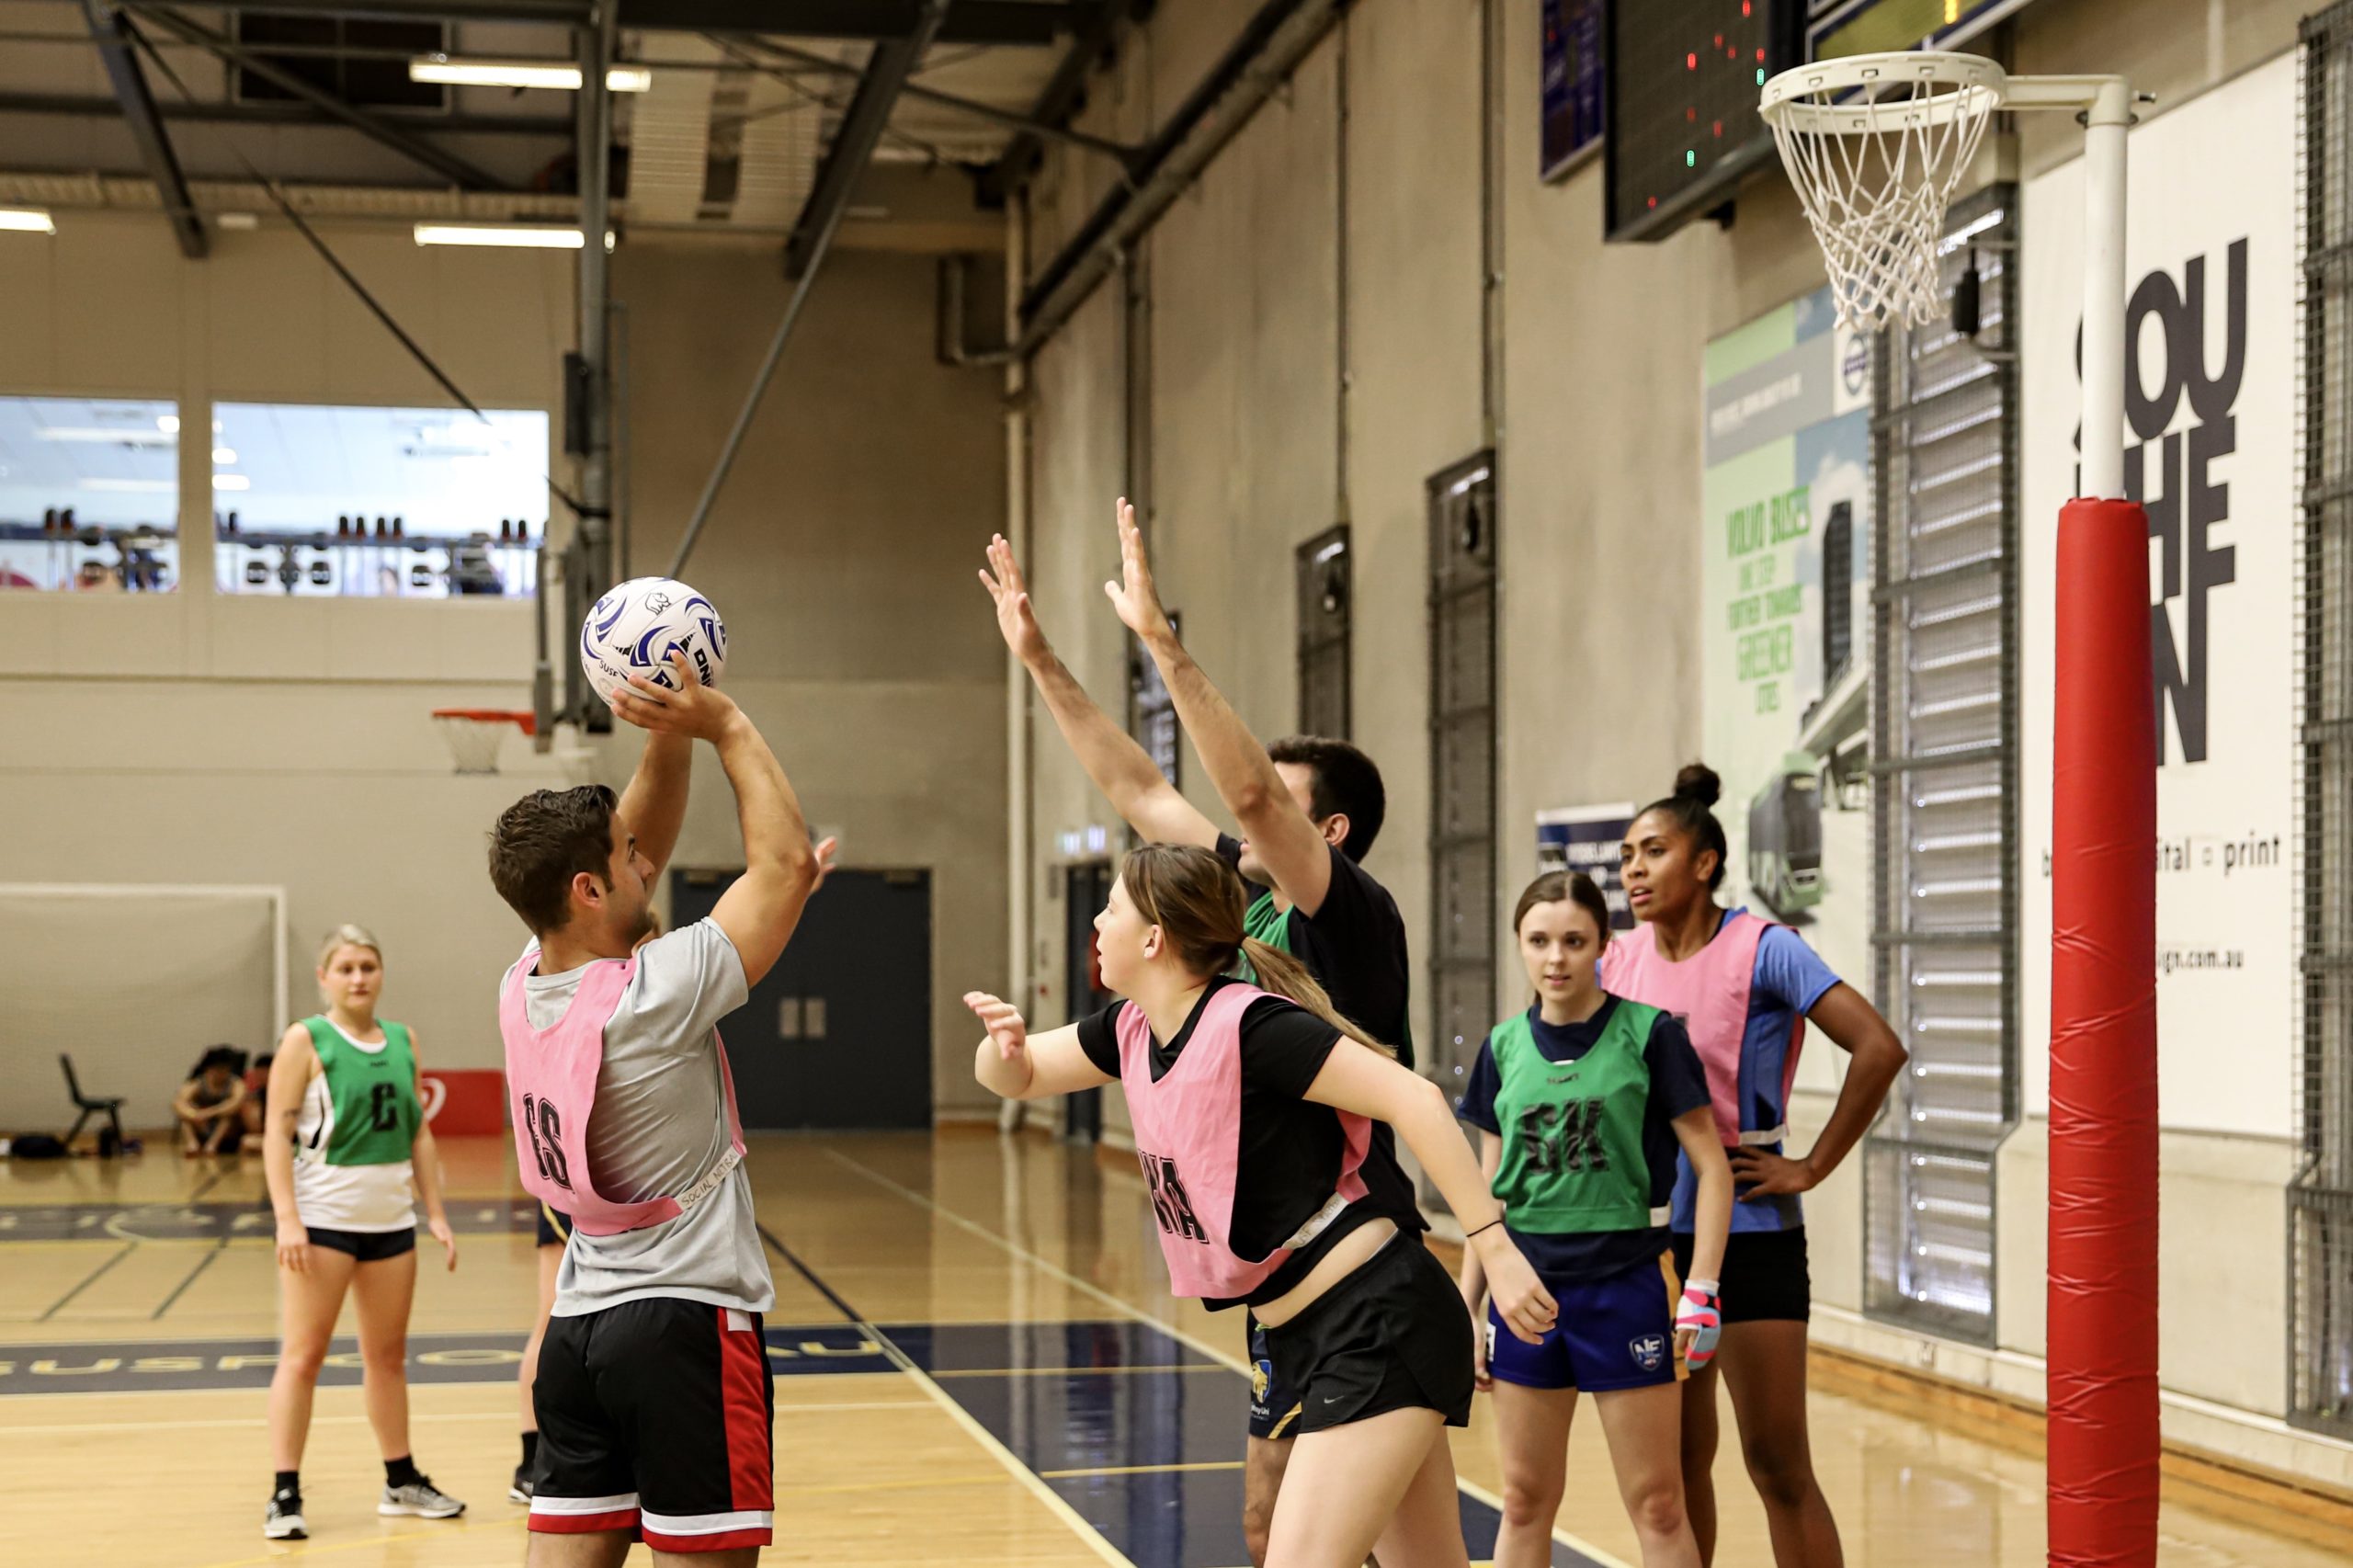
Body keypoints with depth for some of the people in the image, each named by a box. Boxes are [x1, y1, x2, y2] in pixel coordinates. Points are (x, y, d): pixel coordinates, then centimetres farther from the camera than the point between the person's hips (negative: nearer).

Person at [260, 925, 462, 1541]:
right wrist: (287, 1218, -18)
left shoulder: (402, 1040, 10)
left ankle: (402, 1482, 24)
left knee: (388, 1355, 14)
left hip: (391, 1218, 5)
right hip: (323, 1218, -5)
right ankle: (285, 1494, 0)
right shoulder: (306, 1041, -5)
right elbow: (278, 1133, -9)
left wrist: (435, 1213, 9)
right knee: (304, 1355, -3)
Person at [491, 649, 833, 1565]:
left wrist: (670, 734, 4)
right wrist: (724, 724, -2)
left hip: (577, 1326, 8)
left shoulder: (524, 991, 3)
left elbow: (636, 853, 15)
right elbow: (787, 862, -9)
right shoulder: (650, 999, -18)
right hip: (685, 1320, -8)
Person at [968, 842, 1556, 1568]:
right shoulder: (1130, 1031, 7)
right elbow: (1015, 1076, 20)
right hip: (1307, 1338, 9)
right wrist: (1005, 1045, -5)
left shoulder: (1251, 1025, -18)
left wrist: (1494, 1247, -26)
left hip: (1378, 1320, -9)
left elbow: (1415, 1098, -22)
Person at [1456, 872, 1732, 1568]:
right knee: (1526, 1501, 10)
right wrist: (1467, 1307, 10)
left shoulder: (1648, 1033, -6)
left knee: (1657, 1506, 1)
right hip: (1526, 1284, 4)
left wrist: (1701, 1290, -12)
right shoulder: (1505, 1046, 6)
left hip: (1624, 1283, -4)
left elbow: (1712, 1167, -5)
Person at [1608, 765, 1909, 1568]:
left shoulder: (1763, 951, -11)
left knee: (1779, 1467, -3)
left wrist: (1811, 1169, -15)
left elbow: (1878, 1049, -18)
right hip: (1650, 1233, 5)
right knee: (1677, 1462, 14)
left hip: (1749, 1234, -5)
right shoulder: (1619, 962, 4)